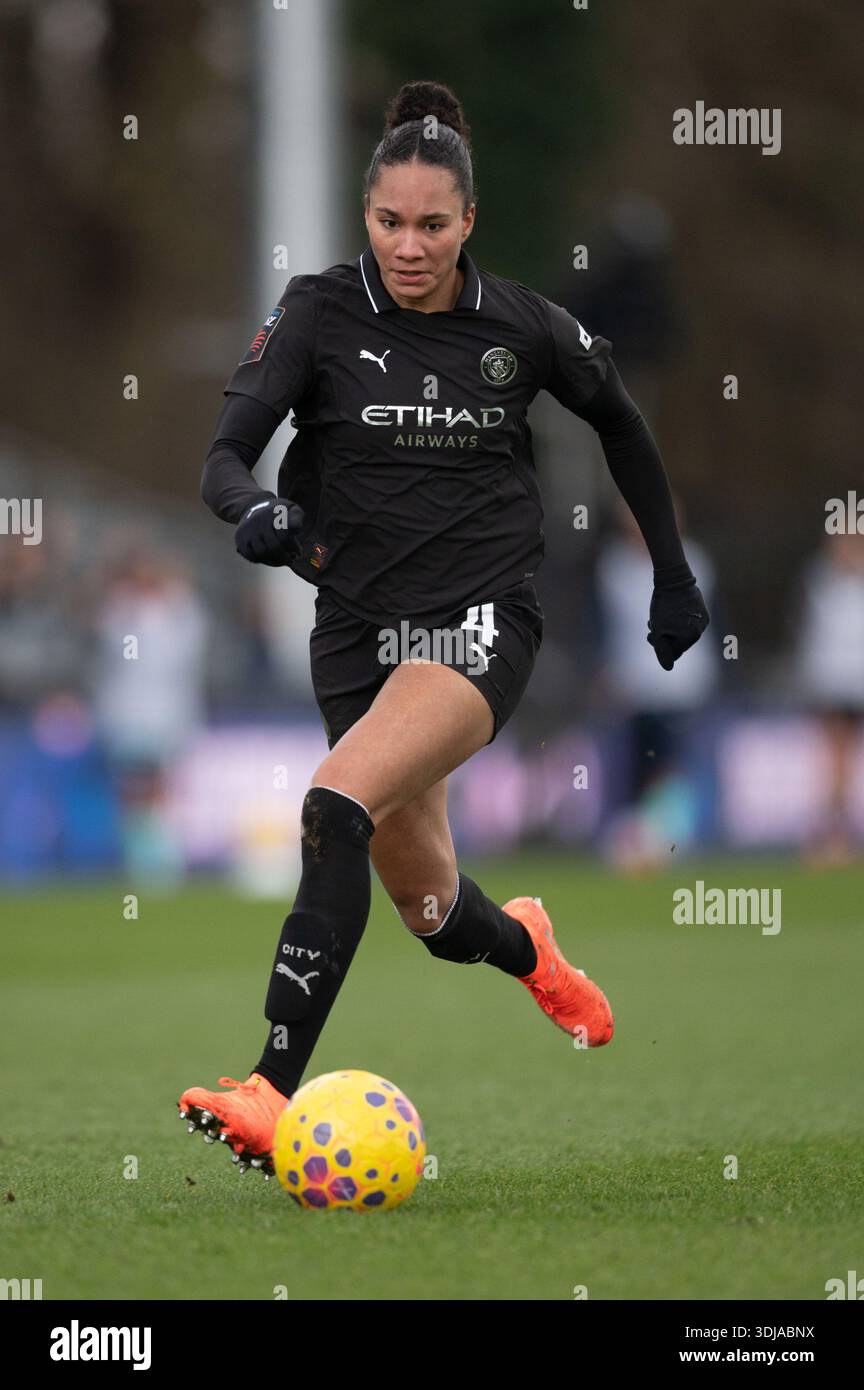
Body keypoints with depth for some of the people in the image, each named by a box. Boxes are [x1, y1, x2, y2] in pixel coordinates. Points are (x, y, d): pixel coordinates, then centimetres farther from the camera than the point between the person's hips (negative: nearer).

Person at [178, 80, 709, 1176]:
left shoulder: (524, 328, -3)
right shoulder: (320, 313, -5)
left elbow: (620, 423, 16)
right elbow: (225, 453, -14)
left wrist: (673, 574, 20)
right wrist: (253, 510, -38)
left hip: (480, 614, -3)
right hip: (358, 621, 3)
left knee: (339, 805, -30)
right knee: (433, 915, 14)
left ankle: (277, 1091, -35)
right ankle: (528, 949, 54)